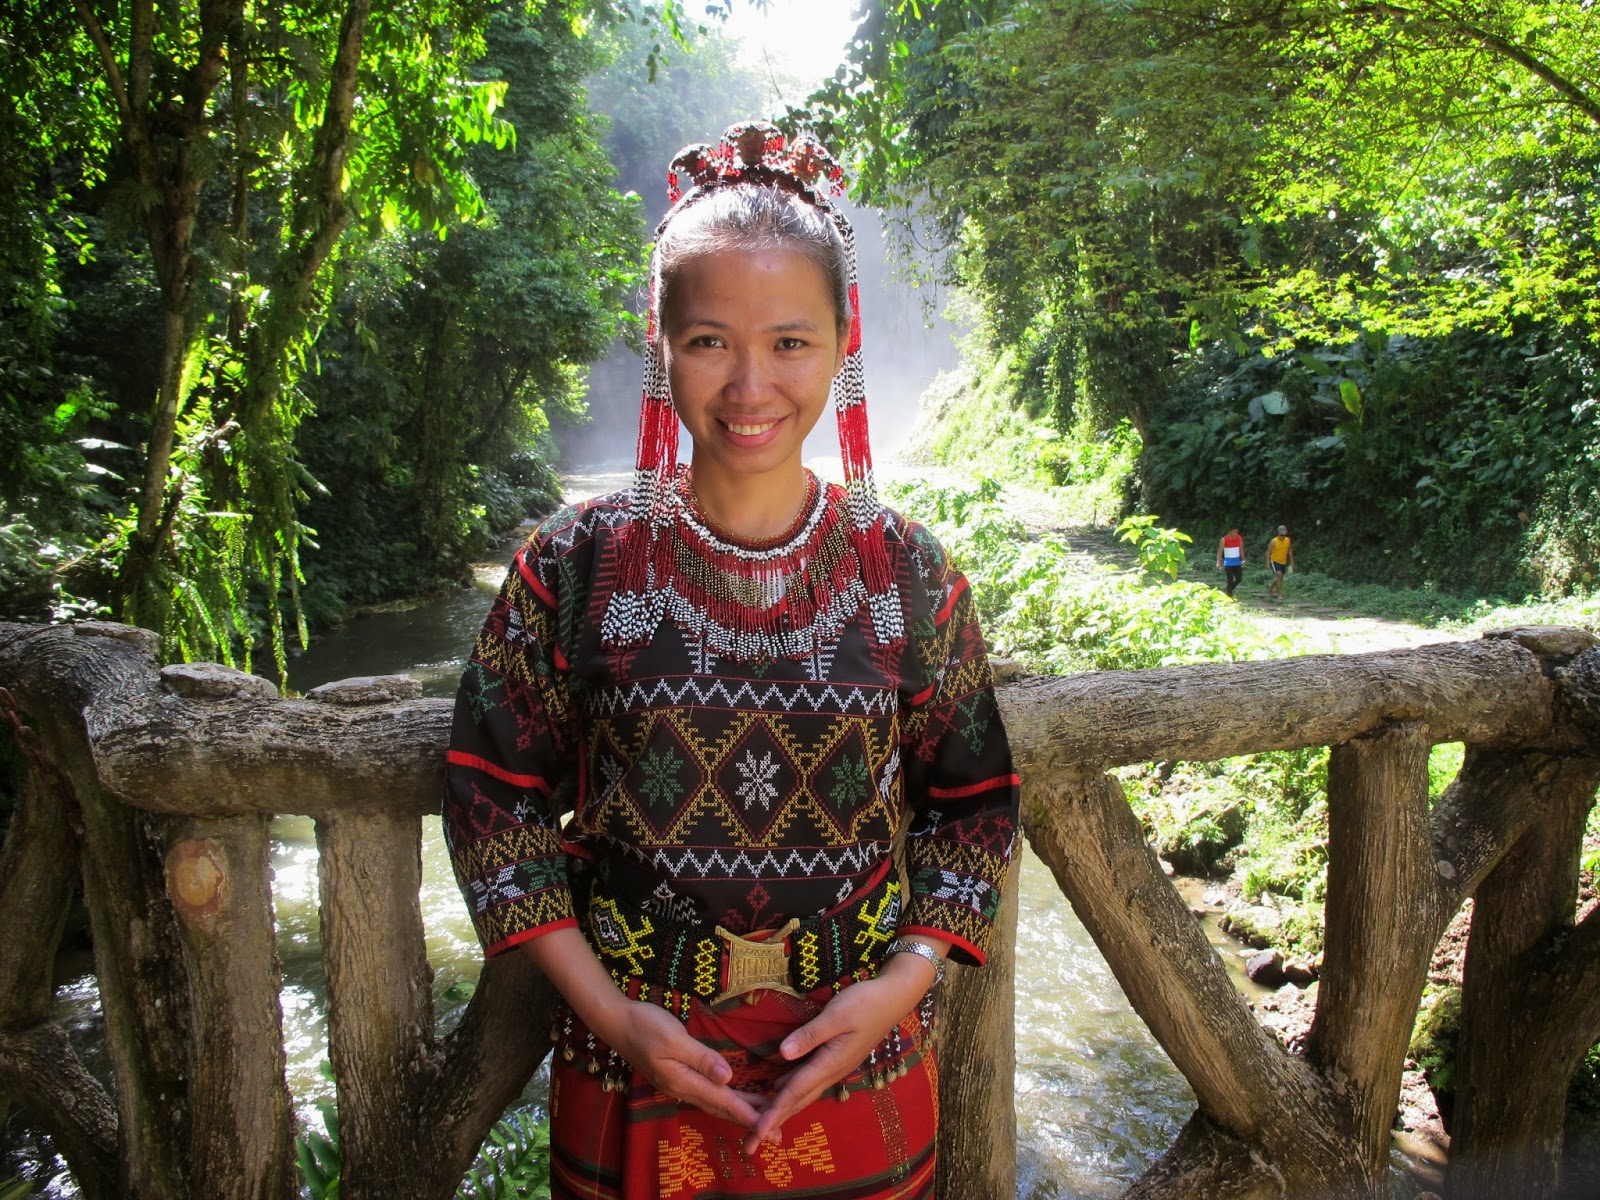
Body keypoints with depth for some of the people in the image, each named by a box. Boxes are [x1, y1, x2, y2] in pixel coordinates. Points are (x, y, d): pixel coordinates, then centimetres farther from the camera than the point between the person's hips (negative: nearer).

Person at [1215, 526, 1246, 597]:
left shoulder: (1239, 539, 0)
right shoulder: (1224, 540, -13)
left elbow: (1241, 550, 8)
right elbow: (1220, 551, -13)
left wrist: (1243, 560, 3)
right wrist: (1218, 563, -20)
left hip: (1237, 562, 5)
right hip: (1228, 563, -5)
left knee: (1239, 579, 6)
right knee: (1230, 581, -5)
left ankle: (1230, 589, 30)